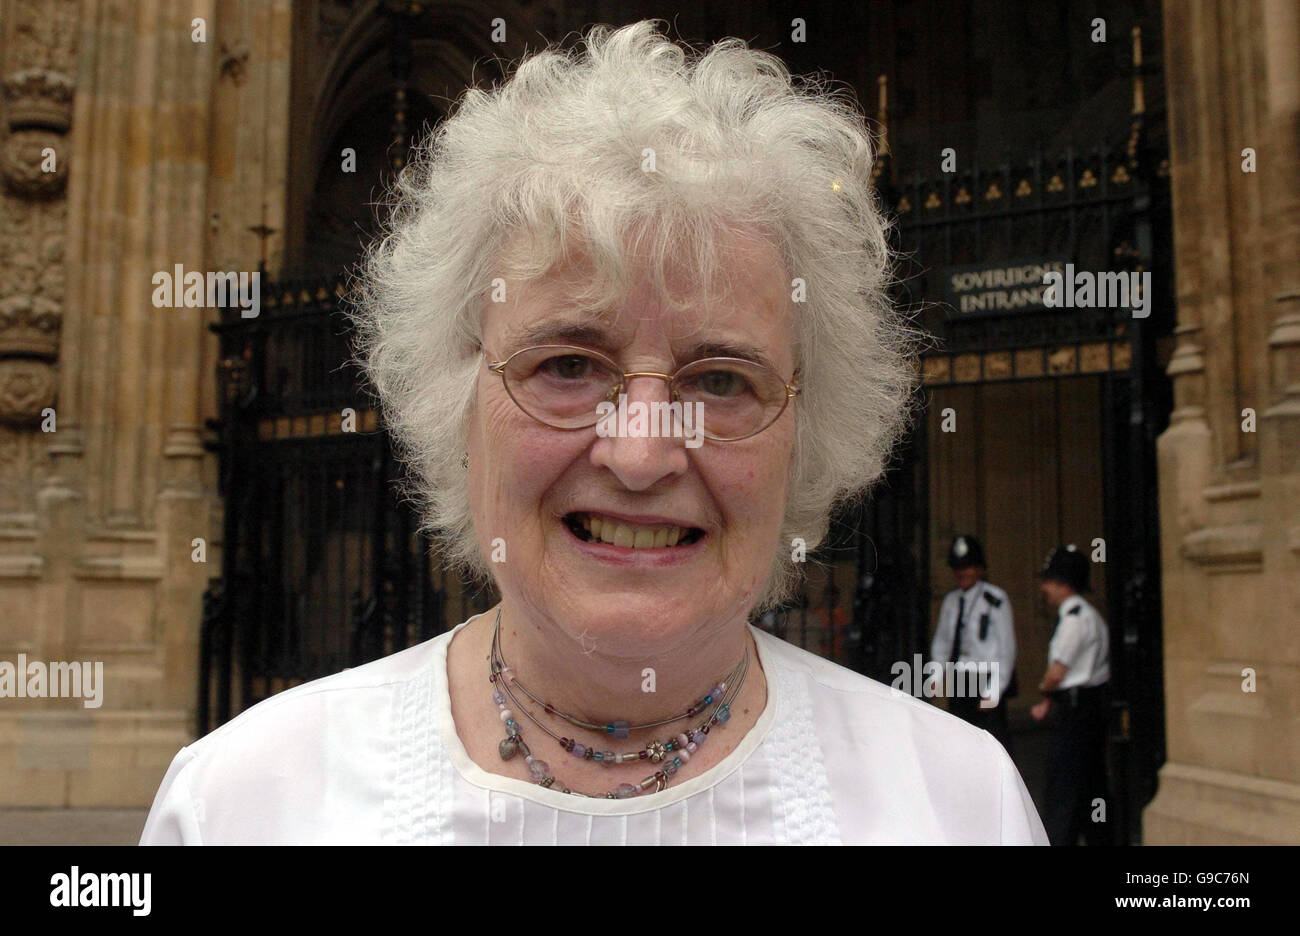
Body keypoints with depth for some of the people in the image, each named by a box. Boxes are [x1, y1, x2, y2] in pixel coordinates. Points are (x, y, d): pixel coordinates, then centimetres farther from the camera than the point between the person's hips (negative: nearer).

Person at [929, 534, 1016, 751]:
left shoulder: (996, 600, -8)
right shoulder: (951, 600, 9)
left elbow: (1007, 648, -8)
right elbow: (941, 641, 18)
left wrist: (994, 691, -11)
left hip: (987, 680, -6)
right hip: (958, 682, 6)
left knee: (994, 743, -7)